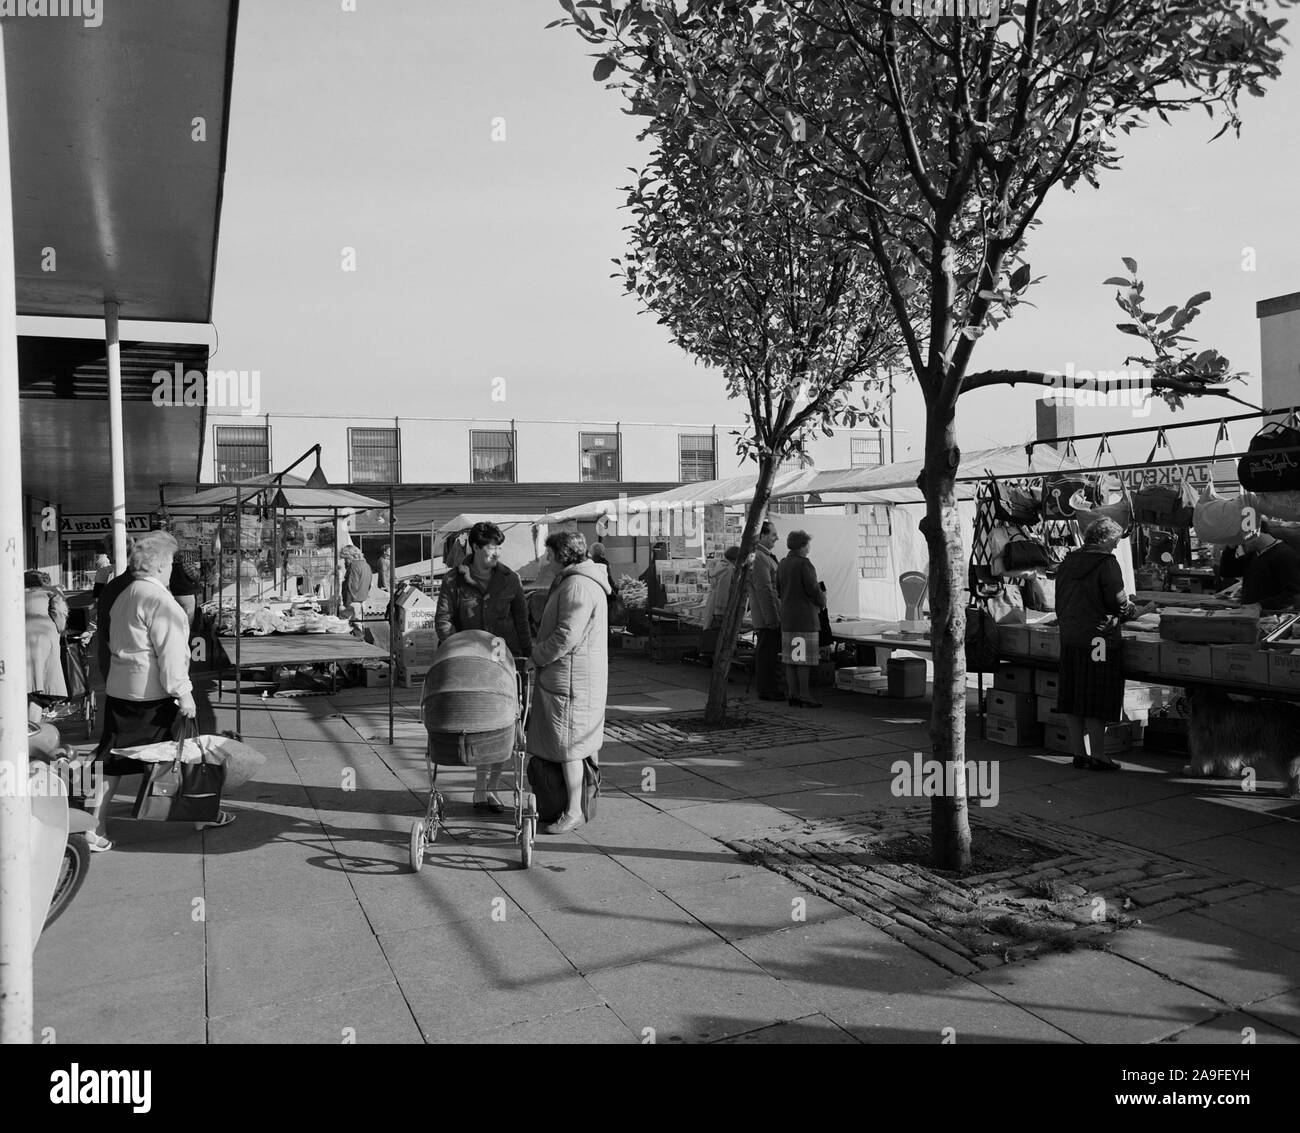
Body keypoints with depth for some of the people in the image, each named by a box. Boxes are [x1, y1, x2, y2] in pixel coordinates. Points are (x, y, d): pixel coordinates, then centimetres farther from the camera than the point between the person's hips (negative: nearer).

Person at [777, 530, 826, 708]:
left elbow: (779, 590, 16)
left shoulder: (783, 564, 10)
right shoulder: (804, 563, -14)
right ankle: (804, 696, -1)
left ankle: (793, 695, 12)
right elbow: (813, 590, -14)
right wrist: (823, 599, 5)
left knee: (791, 657, 9)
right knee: (804, 658, -3)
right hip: (805, 617, -8)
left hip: (787, 617, 8)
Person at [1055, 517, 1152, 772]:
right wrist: (1134, 612, 7)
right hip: (1098, 638, -7)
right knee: (1097, 702, 0)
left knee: (1073, 698, 10)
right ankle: (1097, 756, 5)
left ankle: (1079, 753, 17)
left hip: (1069, 638, 7)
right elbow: (1118, 602, -12)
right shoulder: (1106, 562, -10)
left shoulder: (1067, 562, 11)